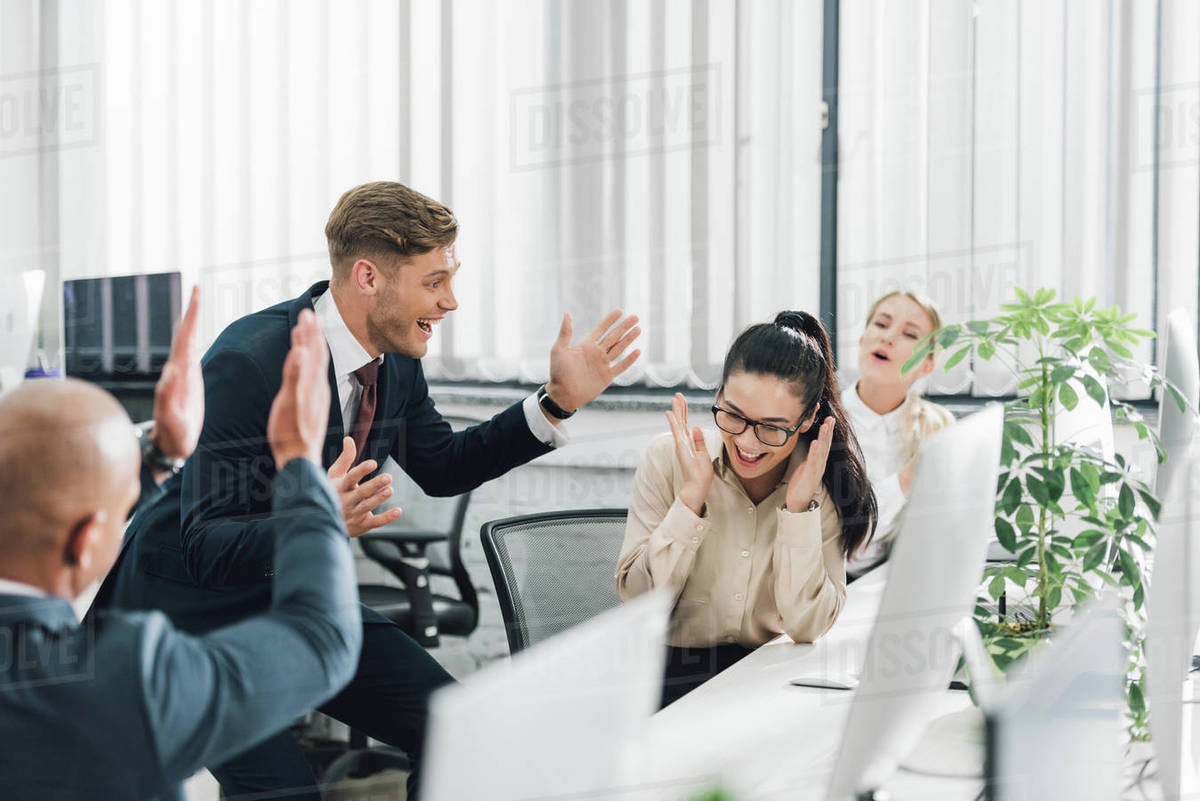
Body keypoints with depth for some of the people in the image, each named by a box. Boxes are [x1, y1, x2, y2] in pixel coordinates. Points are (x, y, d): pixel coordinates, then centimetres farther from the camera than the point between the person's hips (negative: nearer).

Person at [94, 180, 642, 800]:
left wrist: (558, 400, 3)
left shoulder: (396, 358, -4)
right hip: (195, 612, -7)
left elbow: (442, 468, 13)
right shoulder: (248, 362, -28)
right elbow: (206, 546, -30)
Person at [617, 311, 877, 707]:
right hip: (673, 675, -1)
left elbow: (807, 627, -9)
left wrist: (799, 508, -17)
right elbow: (639, 605, -9)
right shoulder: (666, 460, -5)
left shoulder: (826, 488, -3)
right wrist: (692, 495, -17)